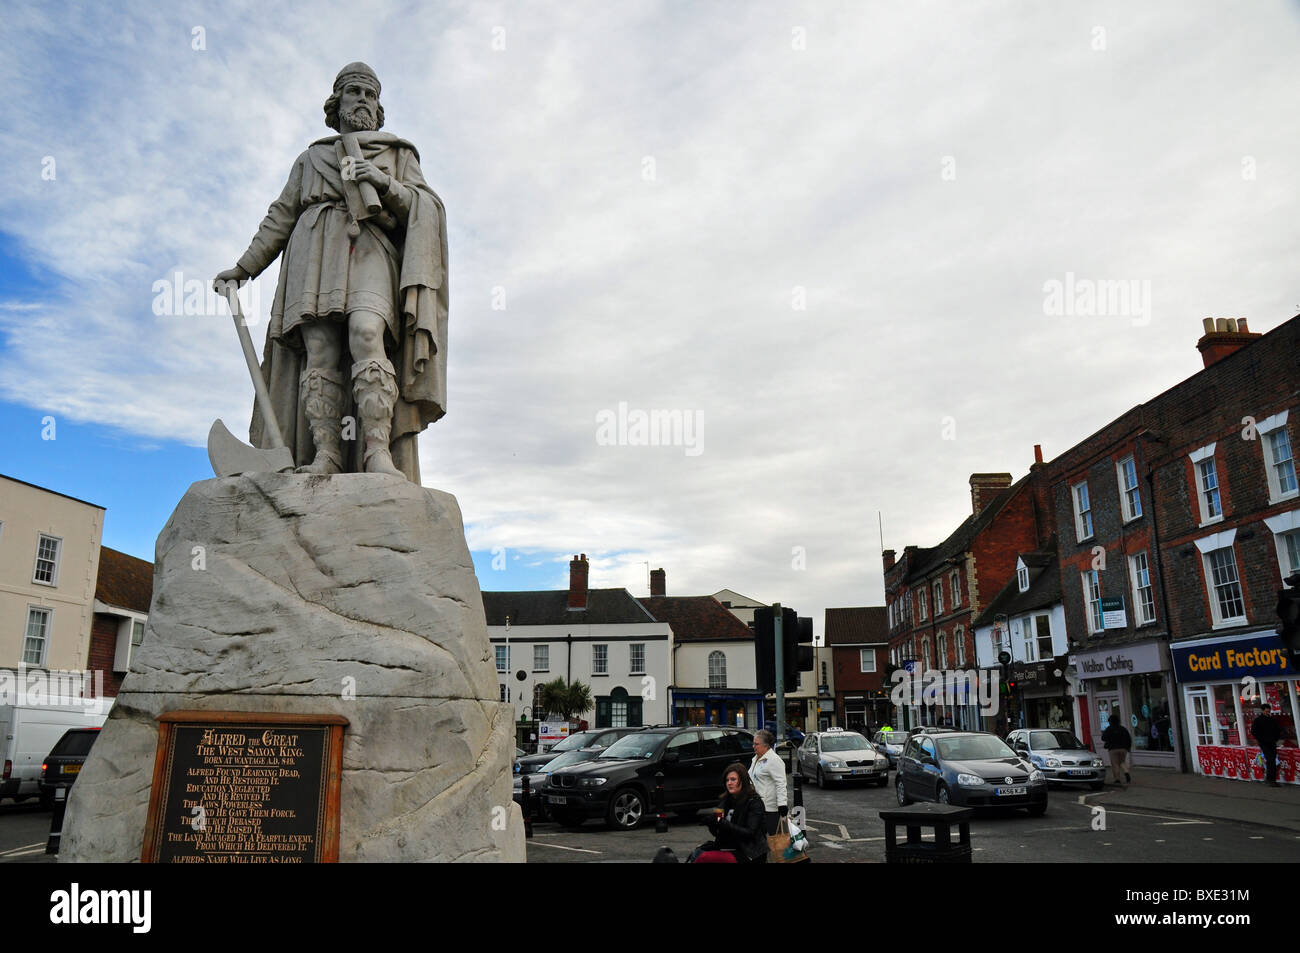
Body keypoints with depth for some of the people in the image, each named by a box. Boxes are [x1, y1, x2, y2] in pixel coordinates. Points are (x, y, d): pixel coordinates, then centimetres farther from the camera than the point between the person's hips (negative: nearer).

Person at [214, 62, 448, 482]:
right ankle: (325, 454, -27)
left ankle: (378, 452, -40)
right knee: (320, 351, -17)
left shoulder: (399, 155, 26)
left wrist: (385, 184, -5)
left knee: (366, 333, -29)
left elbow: (426, 211, 12)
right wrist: (243, 269, 19)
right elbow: (280, 219, 27)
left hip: (370, 253, -2)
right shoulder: (310, 159, 30)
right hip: (316, 256, 3)